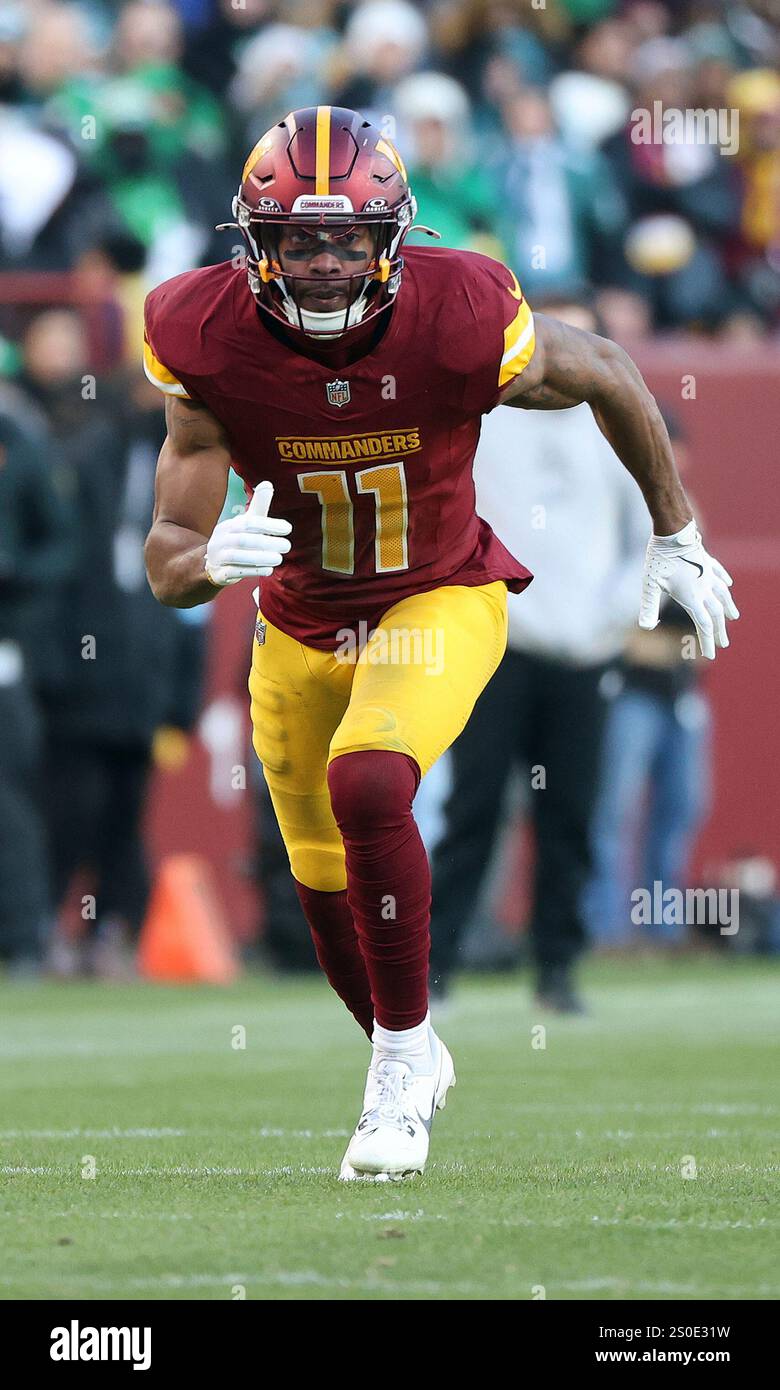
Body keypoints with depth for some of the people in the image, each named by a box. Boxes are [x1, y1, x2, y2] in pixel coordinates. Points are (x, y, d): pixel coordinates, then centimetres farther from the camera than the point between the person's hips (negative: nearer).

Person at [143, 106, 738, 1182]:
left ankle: (405, 1045, -11)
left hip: (440, 599, -3)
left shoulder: (463, 324, -28)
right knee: (327, 890, 13)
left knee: (366, 784, -30)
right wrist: (213, 559, -45)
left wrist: (676, 537, 4)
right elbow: (166, 567, -20)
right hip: (301, 622, 3)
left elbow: (610, 380, -6)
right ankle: (411, 1066, 43)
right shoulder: (213, 347, -24)